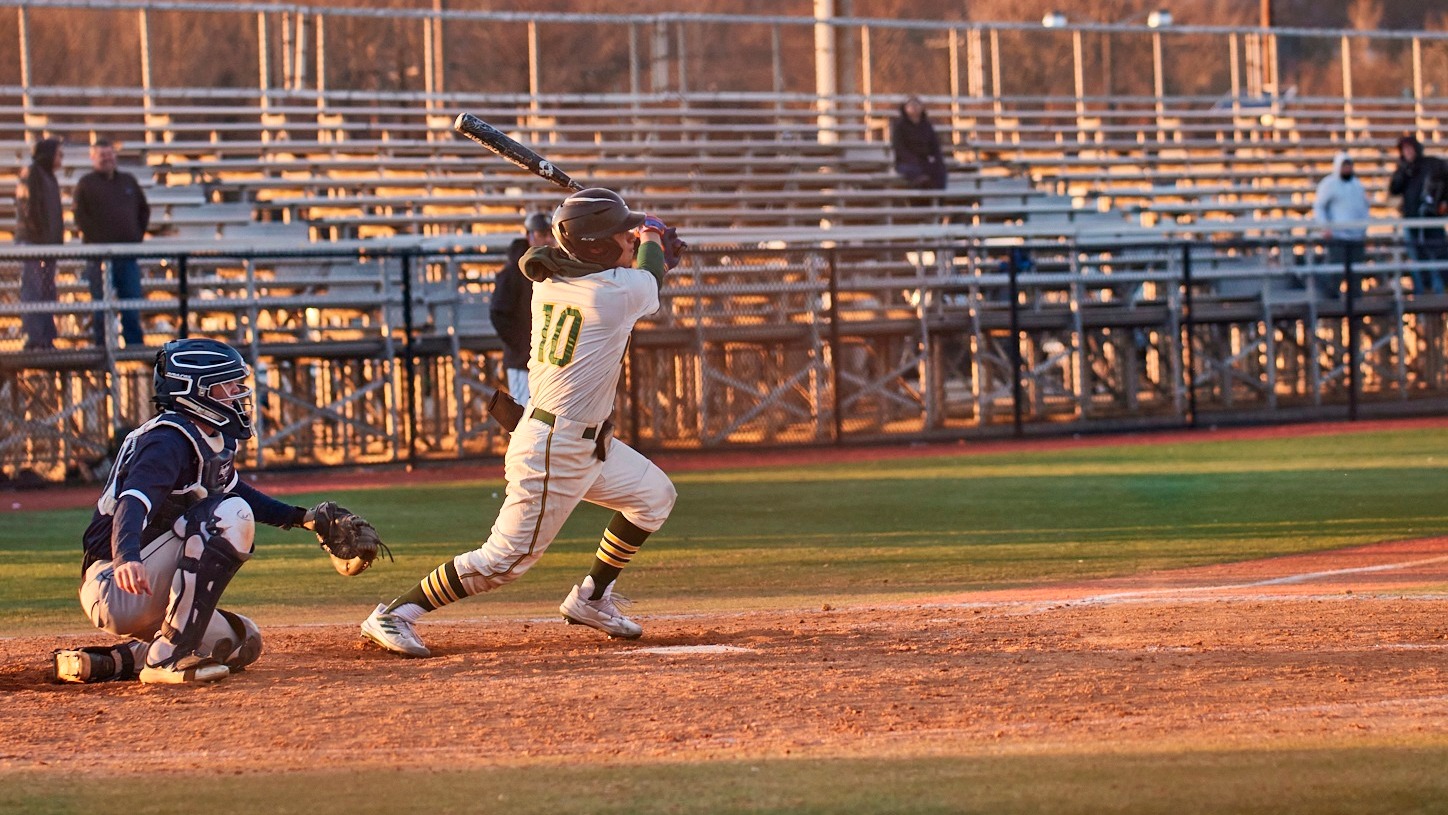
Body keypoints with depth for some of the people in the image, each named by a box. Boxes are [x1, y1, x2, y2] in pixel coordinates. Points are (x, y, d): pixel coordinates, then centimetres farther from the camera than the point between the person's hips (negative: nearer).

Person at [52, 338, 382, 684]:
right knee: (231, 515, -21)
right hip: (116, 589, -10)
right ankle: (169, 656, -25)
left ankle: (118, 661, 9)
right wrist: (126, 559, -52)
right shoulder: (169, 441, -17)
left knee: (242, 643, 21)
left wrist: (300, 518, 26)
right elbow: (133, 503, -33)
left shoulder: (212, 441, 13)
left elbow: (232, 488, 34)